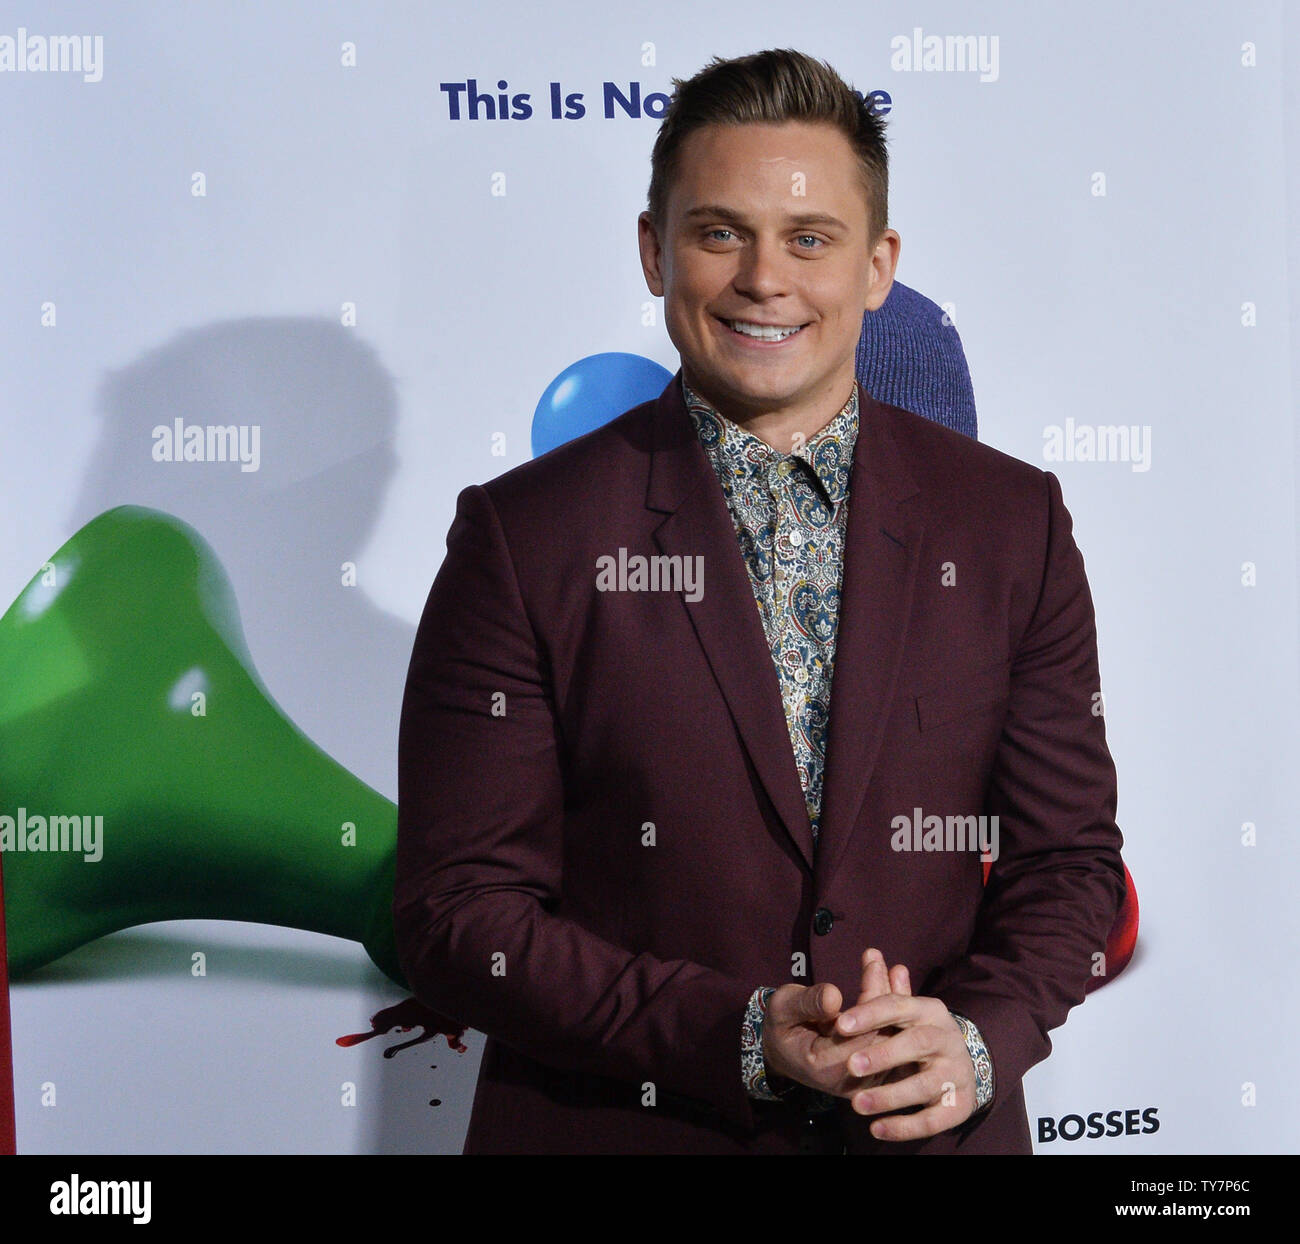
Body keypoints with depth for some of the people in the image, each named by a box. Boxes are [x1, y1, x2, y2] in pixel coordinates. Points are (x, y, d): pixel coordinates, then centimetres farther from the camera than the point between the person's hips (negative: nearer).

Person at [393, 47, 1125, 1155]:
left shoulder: (1013, 522, 0)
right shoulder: (520, 539, -8)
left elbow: (1067, 859, 3)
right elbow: (460, 911, -10)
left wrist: (978, 1039, -15)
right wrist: (740, 1037, -19)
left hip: (931, 1128, 2)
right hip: (612, 1128, -2)